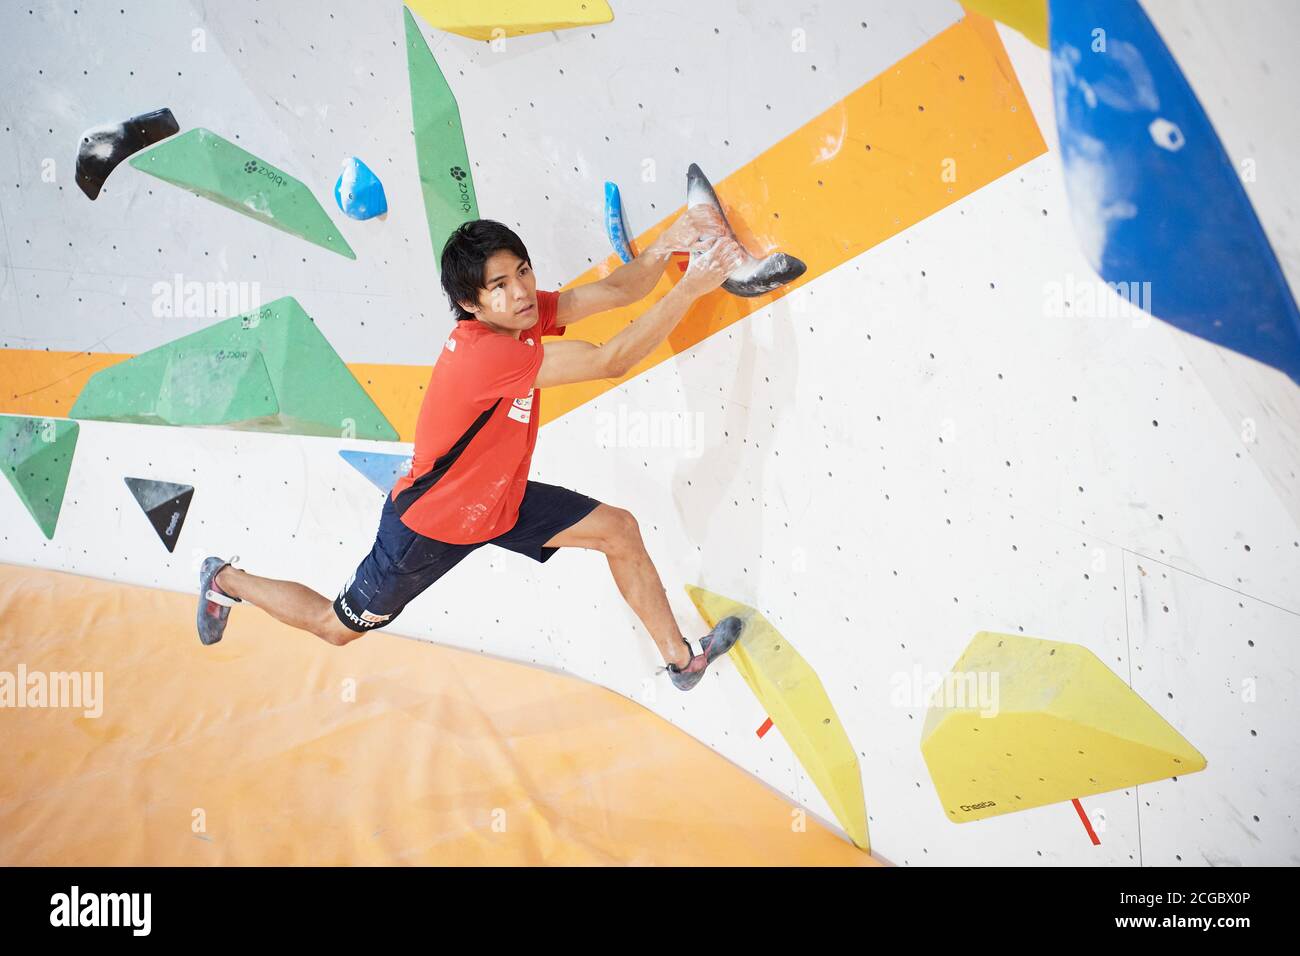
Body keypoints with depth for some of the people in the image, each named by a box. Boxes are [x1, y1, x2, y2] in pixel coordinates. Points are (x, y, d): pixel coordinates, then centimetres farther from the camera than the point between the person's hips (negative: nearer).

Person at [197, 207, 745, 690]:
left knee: (619, 530, 0)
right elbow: (612, 362, -40)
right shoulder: (485, 353, -37)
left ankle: (680, 659, 14)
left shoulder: (522, 315, -12)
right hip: (429, 521, -8)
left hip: (499, 500, 8)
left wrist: (665, 245, -30)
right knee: (338, 628, 11)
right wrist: (691, 289, -39)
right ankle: (227, 580, 37)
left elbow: (616, 291, -12)